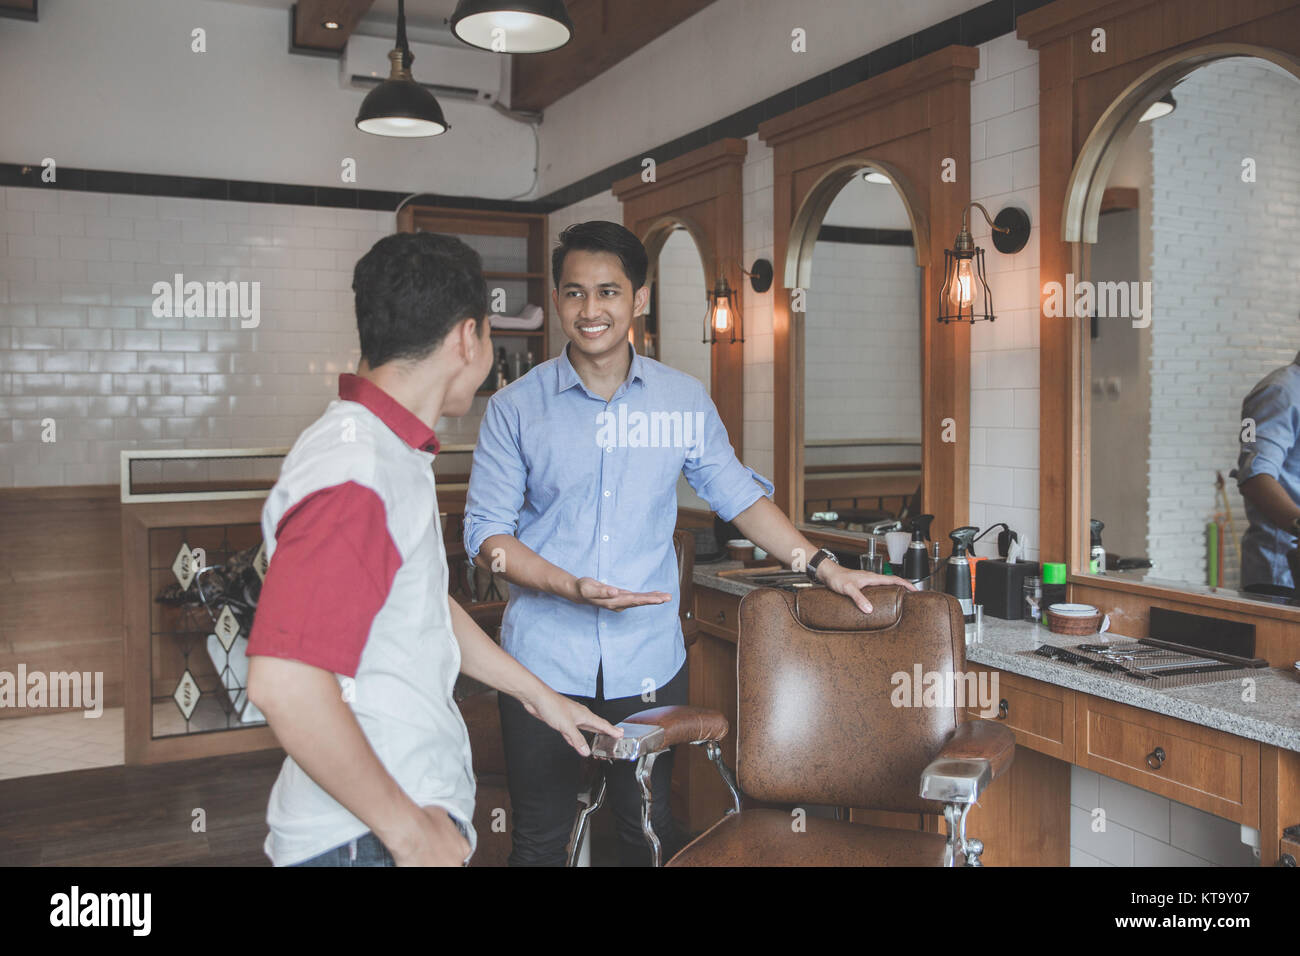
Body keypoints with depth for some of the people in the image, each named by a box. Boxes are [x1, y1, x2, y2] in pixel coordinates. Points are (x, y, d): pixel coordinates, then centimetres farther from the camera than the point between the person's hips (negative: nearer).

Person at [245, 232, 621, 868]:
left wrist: (537, 694, 25)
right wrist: (407, 828, -22)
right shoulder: (355, 473, -24)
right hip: (365, 840, -9)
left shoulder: (394, 454, 10)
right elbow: (283, 684, -31)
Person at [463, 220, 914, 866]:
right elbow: (486, 531, -4)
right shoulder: (515, 408, -2)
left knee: (650, 833, 12)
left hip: (648, 663, 2)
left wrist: (824, 568, 3)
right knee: (539, 841, 9)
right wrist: (574, 587, -18)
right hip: (543, 662, -1)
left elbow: (739, 496, 12)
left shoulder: (685, 401, 4)